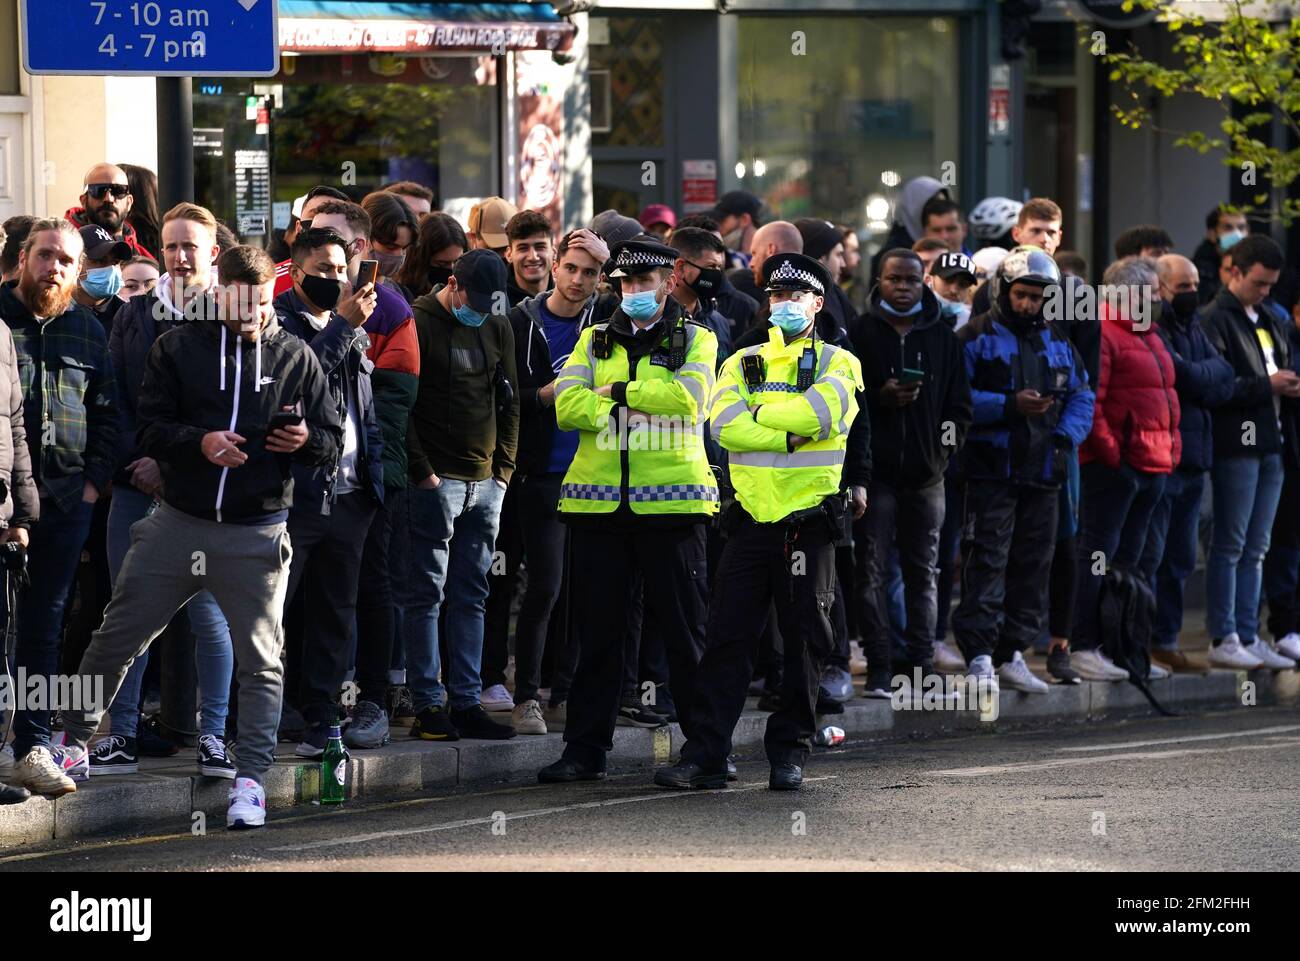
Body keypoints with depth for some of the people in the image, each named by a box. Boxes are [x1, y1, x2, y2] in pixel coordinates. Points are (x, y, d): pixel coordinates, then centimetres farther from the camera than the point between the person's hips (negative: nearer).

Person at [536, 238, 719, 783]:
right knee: (598, 629, 5)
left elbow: (689, 398, -12)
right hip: (599, 502, 3)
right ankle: (585, 749, 10)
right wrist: (637, 409, -11)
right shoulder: (594, 342, 15)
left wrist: (619, 392, -7)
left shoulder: (695, 341, 8)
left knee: (684, 628, 1)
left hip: (671, 500, -3)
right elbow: (568, 405, -1)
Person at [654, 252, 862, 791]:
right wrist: (788, 436, -14)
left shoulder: (837, 364, 4)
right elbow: (724, 427, -6)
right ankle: (704, 756, -1)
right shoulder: (742, 364, 13)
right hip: (752, 518, 2)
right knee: (727, 637, -1)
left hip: (808, 521, -2)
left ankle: (790, 754, 12)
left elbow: (818, 413, -17)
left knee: (804, 641, 3)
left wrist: (756, 412, -7)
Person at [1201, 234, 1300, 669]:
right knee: (1230, 545, -4)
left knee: (1255, 548, 11)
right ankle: (1223, 640, 0)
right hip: (1236, 443, -8)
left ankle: (1248, 636, 15)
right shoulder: (1216, 320, -9)